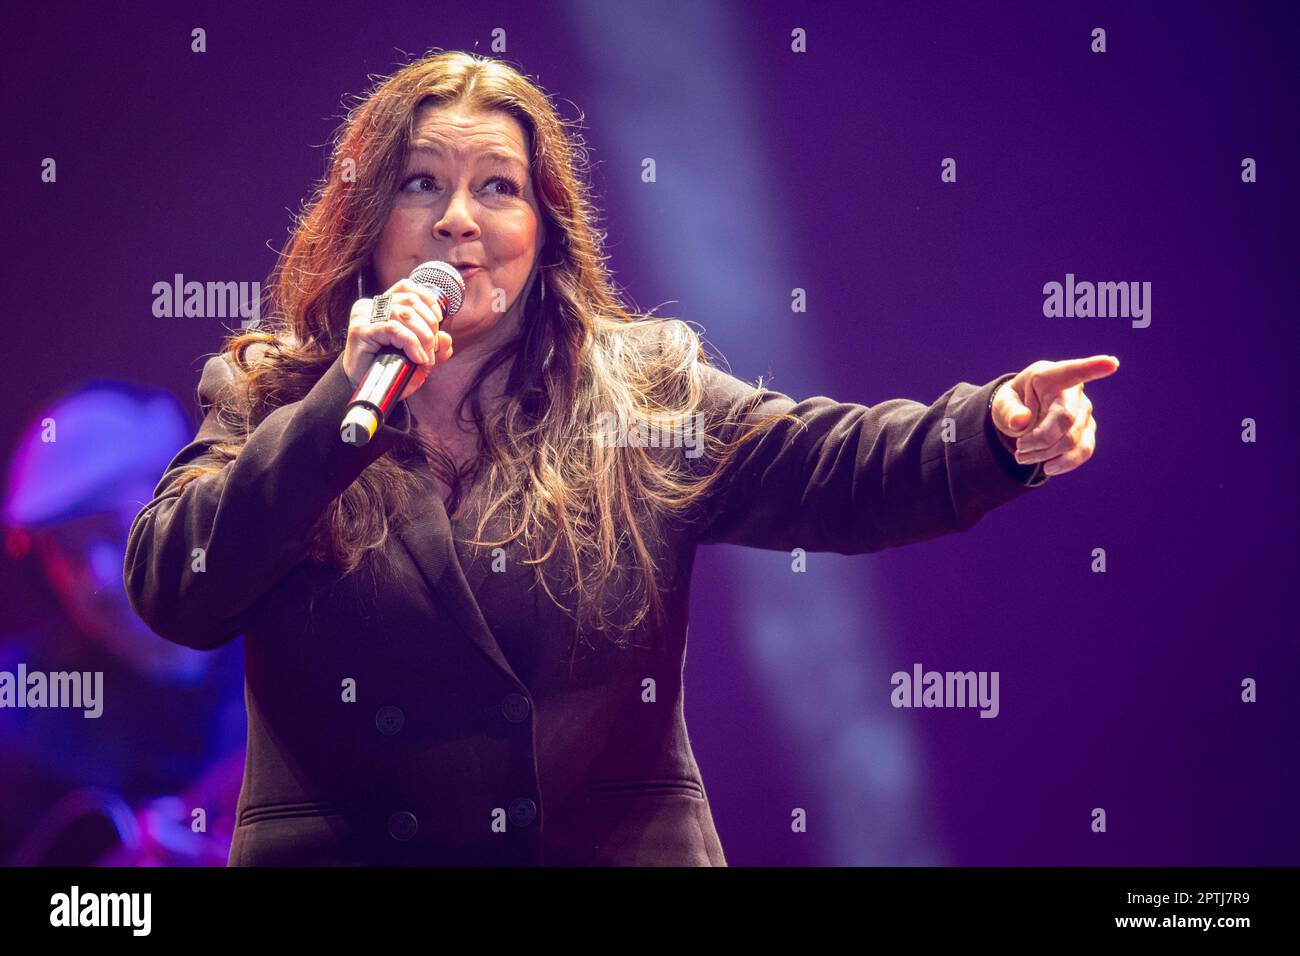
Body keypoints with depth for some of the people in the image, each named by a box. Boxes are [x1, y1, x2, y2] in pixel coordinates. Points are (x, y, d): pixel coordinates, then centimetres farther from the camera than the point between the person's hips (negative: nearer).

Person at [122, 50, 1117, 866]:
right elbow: (171, 593, -11)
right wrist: (344, 404, -19)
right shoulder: (264, 401, 3)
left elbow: (830, 465, -9)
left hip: (616, 842, 0)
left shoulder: (648, 394, 3)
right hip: (338, 843, 0)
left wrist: (996, 428, -28)